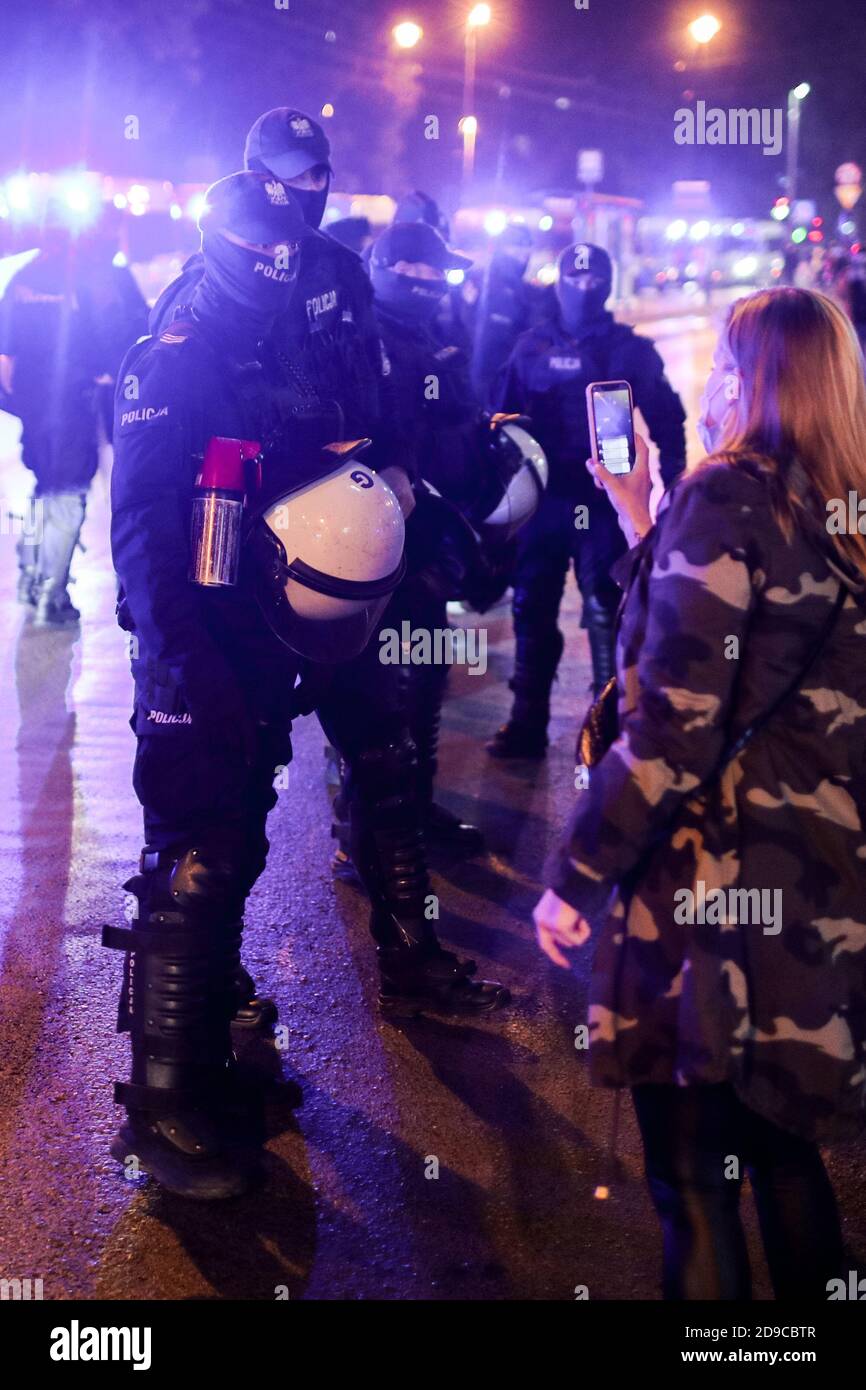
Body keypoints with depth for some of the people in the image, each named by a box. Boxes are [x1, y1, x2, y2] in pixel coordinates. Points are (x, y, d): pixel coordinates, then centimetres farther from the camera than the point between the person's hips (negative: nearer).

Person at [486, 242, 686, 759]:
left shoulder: (630, 350, 0)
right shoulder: (533, 346, 6)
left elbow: (667, 422, 1)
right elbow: (503, 417, 5)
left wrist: (672, 485, -6)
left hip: (604, 500, -3)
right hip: (542, 497, 3)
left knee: (605, 614, 2)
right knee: (532, 609, 8)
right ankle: (527, 722, 18)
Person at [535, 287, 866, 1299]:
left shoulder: (726, 496, -13)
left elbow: (672, 725, -19)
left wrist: (574, 876, -12)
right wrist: (640, 523, 21)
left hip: (706, 886, -8)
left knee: (691, 1174, 4)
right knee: (780, 1146, 21)